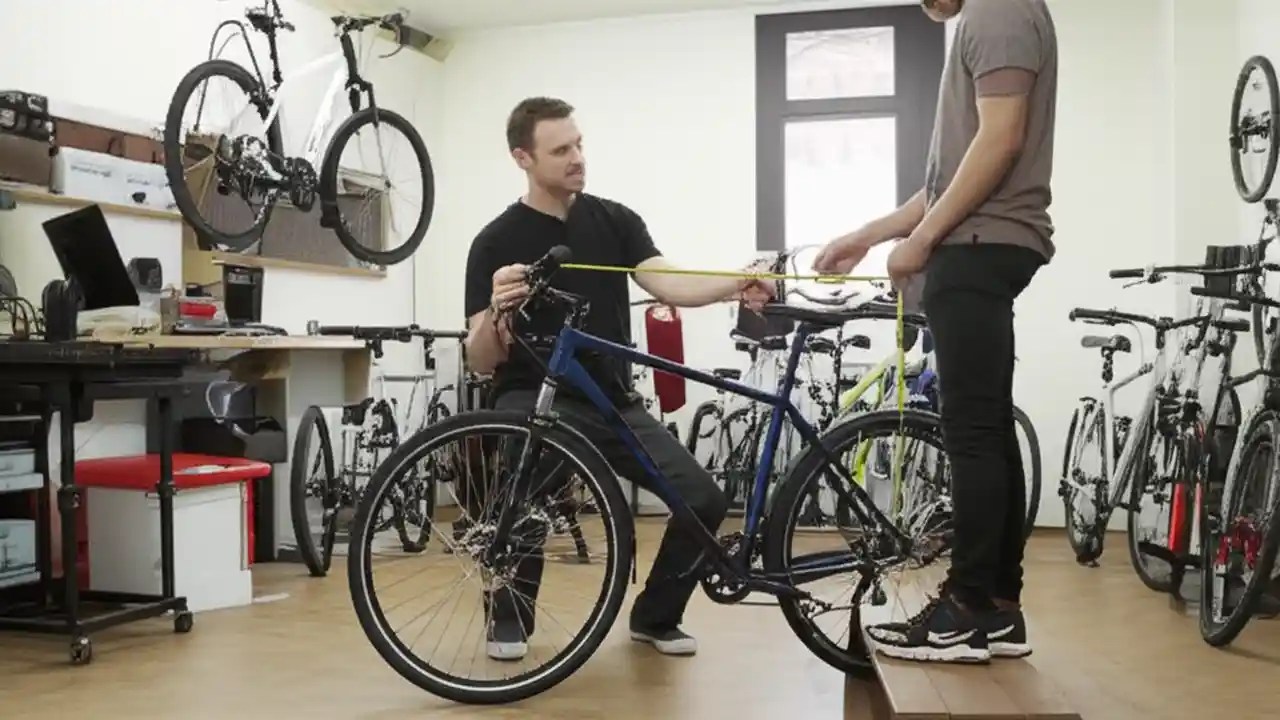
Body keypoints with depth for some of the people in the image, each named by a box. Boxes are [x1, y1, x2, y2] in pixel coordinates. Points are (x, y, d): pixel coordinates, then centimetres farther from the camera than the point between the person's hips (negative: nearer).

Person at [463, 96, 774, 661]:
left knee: (705, 501, -11)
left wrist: (733, 286, -32)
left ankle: (654, 616, 15)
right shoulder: (497, 243, -6)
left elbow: (666, 285, -12)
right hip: (535, 400, -4)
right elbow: (481, 362, -10)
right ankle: (510, 618, -6)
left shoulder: (615, 220, 5)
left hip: (615, 403, 4)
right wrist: (497, 311, -32)